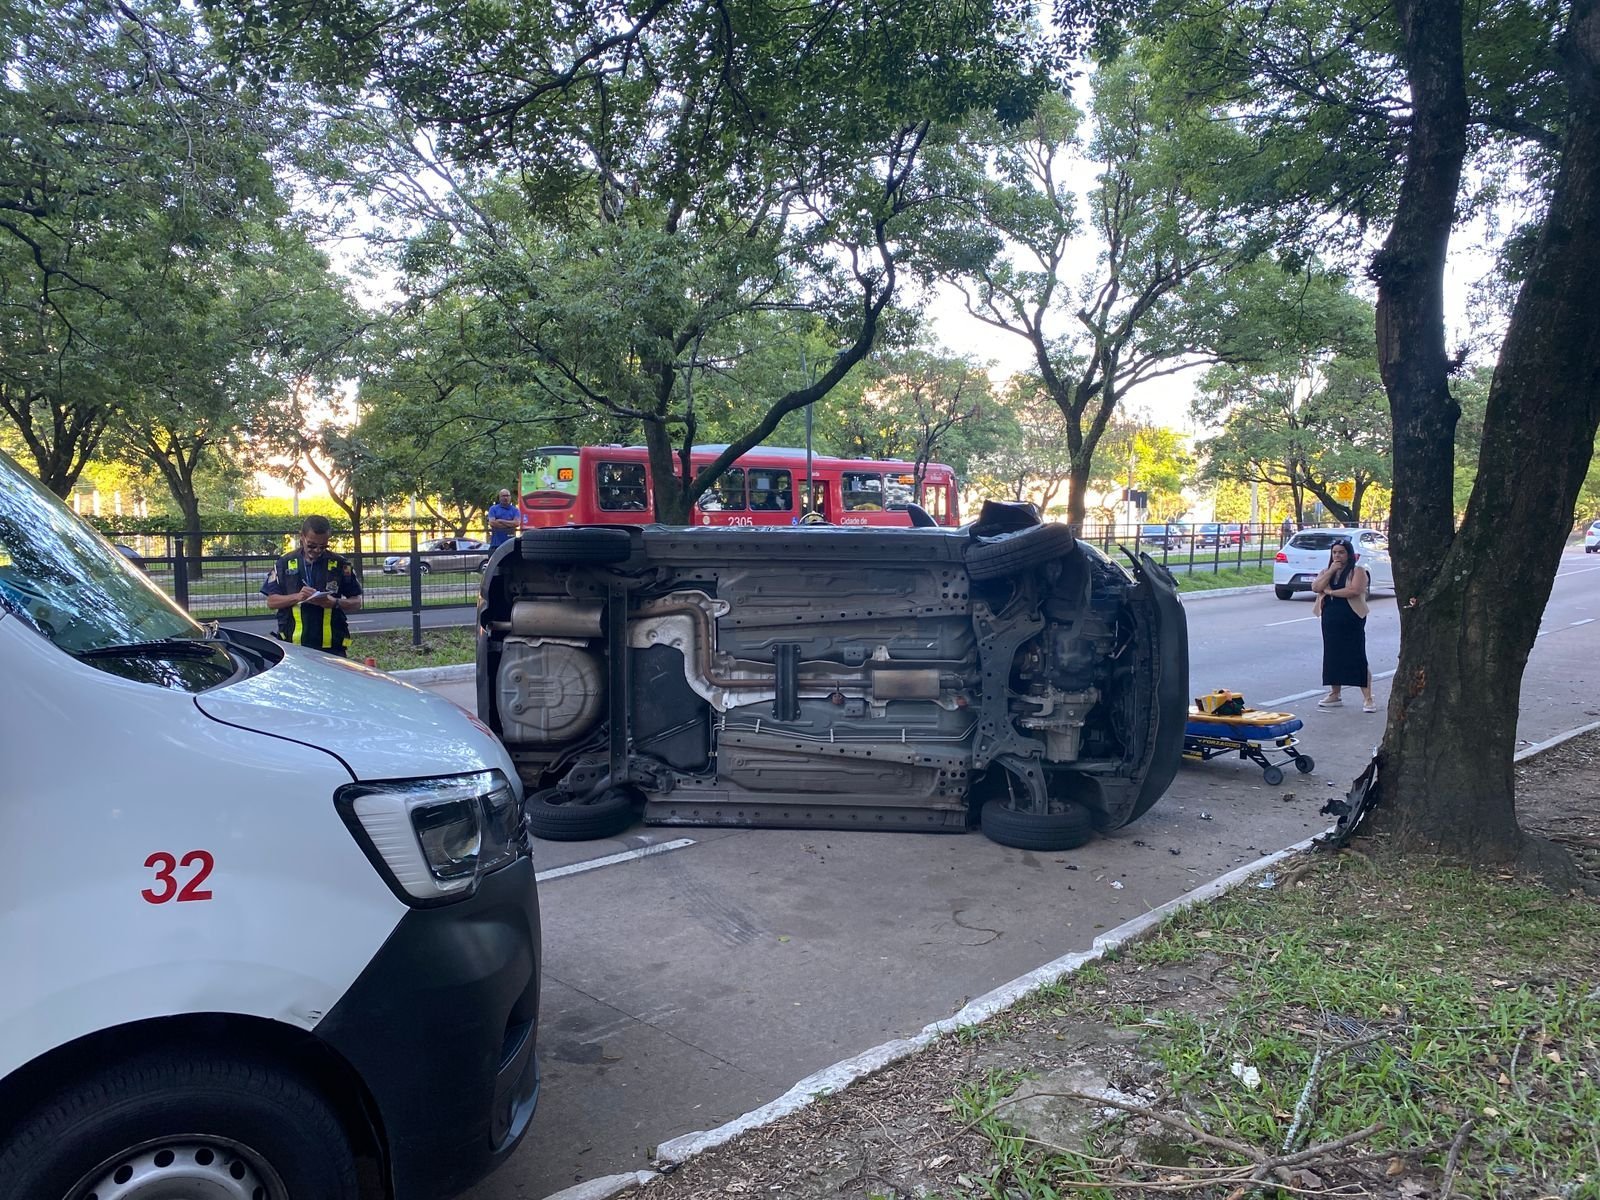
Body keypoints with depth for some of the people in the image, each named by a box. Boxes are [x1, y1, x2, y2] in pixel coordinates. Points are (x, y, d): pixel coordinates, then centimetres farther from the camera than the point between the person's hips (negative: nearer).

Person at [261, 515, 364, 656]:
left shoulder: (340, 564, 4)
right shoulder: (285, 564, 7)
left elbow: (356, 603, 5)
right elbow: (271, 602, 5)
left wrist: (334, 603, -14)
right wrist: (297, 597, -12)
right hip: (293, 645, 1)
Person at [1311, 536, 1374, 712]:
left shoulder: (1357, 571, -5)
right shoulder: (1327, 571, 13)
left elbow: (1354, 590, -22)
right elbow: (1315, 587, -3)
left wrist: (1330, 591, -12)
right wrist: (1331, 571, -11)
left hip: (1352, 621, -6)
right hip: (1330, 620, 6)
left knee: (1357, 658, -6)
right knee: (1333, 657, 11)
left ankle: (1367, 698, -2)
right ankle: (1335, 694, 22)